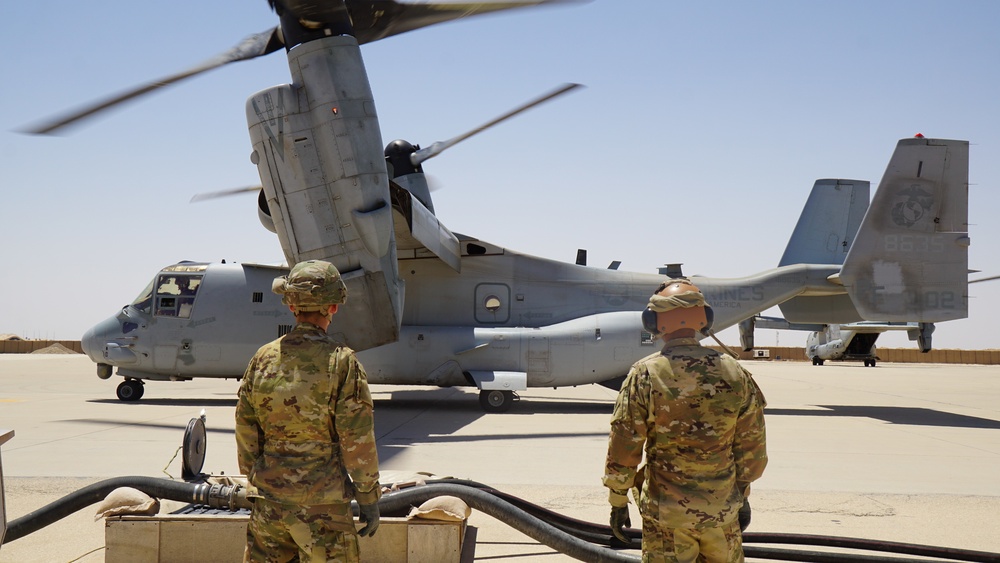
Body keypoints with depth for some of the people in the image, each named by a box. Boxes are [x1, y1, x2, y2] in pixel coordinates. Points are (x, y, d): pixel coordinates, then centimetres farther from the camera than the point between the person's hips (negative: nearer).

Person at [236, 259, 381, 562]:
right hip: (320, 502, -5)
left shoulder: (264, 358, 2)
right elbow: (358, 440, -11)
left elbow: (246, 430, 9)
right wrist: (369, 497, -2)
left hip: (268, 500, 5)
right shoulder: (341, 361, -12)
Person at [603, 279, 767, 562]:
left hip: (665, 510, -3)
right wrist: (742, 495, 17)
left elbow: (623, 448, -9)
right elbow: (752, 447, 5)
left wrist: (618, 501, 2)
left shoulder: (645, 374, -11)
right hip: (722, 507, 3)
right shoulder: (734, 372, -2)